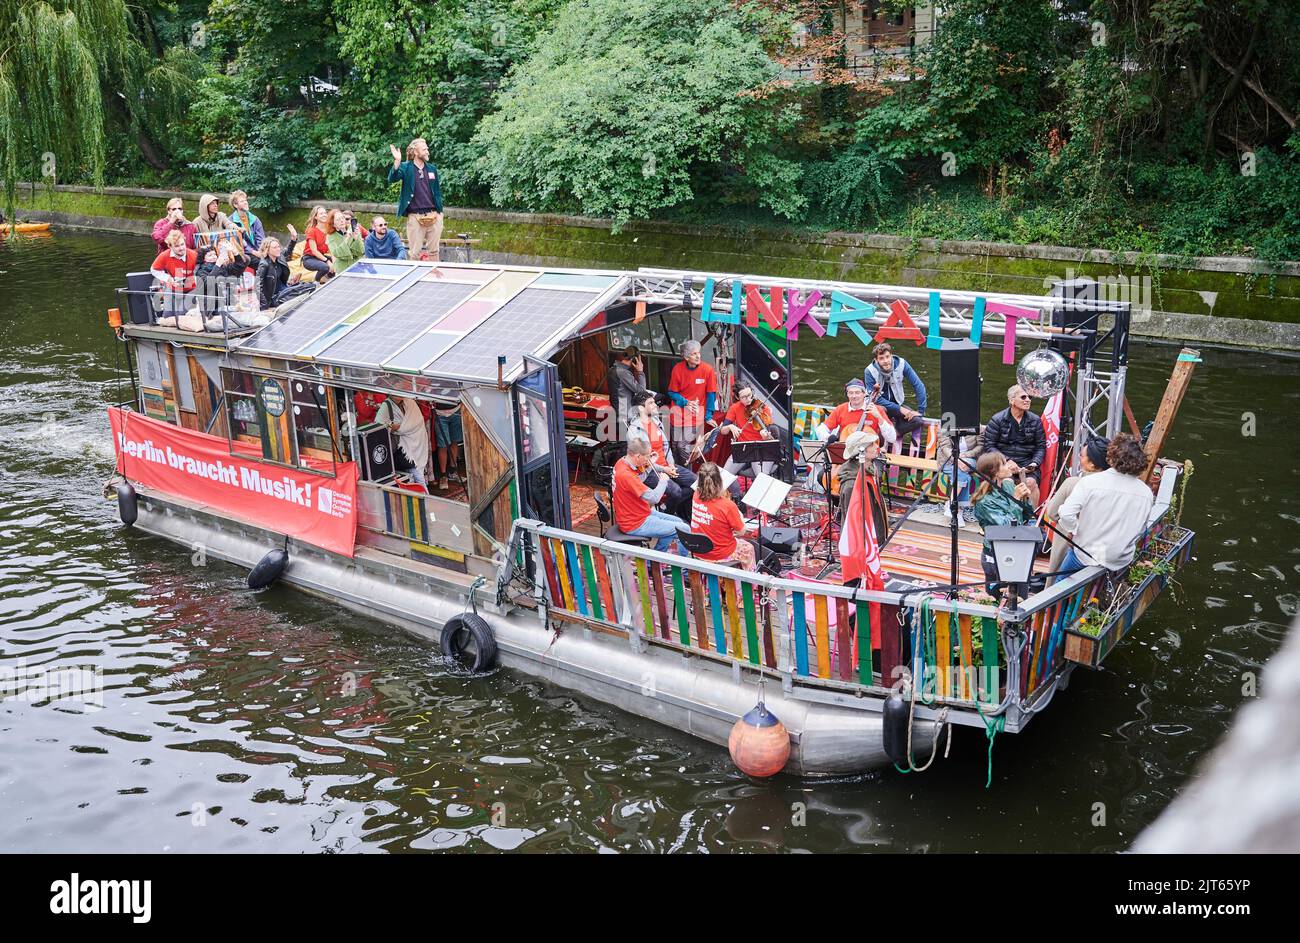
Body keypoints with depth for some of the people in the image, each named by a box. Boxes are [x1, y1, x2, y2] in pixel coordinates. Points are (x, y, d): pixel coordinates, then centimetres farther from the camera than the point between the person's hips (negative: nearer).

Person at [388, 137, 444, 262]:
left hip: (433, 215, 3)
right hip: (415, 216, -3)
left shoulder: (432, 169, 12)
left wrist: (440, 212, 10)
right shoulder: (406, 167, 0)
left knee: (433, 251, 11)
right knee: (415, 253, 2)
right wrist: (397, 161, -30)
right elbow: (392, 178, -16)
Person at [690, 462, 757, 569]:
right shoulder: (728, 505, -29)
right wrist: (739, 514, -3)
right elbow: (741, 532, -17)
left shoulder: (696, 497, -14)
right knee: (748, 547, 27)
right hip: (721, 556, -5)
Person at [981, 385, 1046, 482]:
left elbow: (1041, 447, 14)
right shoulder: (997, 420, 4)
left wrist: (1035, 463, -6)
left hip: (1027, 464, 2)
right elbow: (989, 446, 1)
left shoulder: (1035, 420, 12)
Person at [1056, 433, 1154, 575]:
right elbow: (1140, 530, 4)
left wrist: (1073, 530, -7)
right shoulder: (1146, 493, -9)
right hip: (1121, 562, 3)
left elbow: (1066, 514, -26)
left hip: (1086, 556, -3)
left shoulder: (1089, 482, -21)